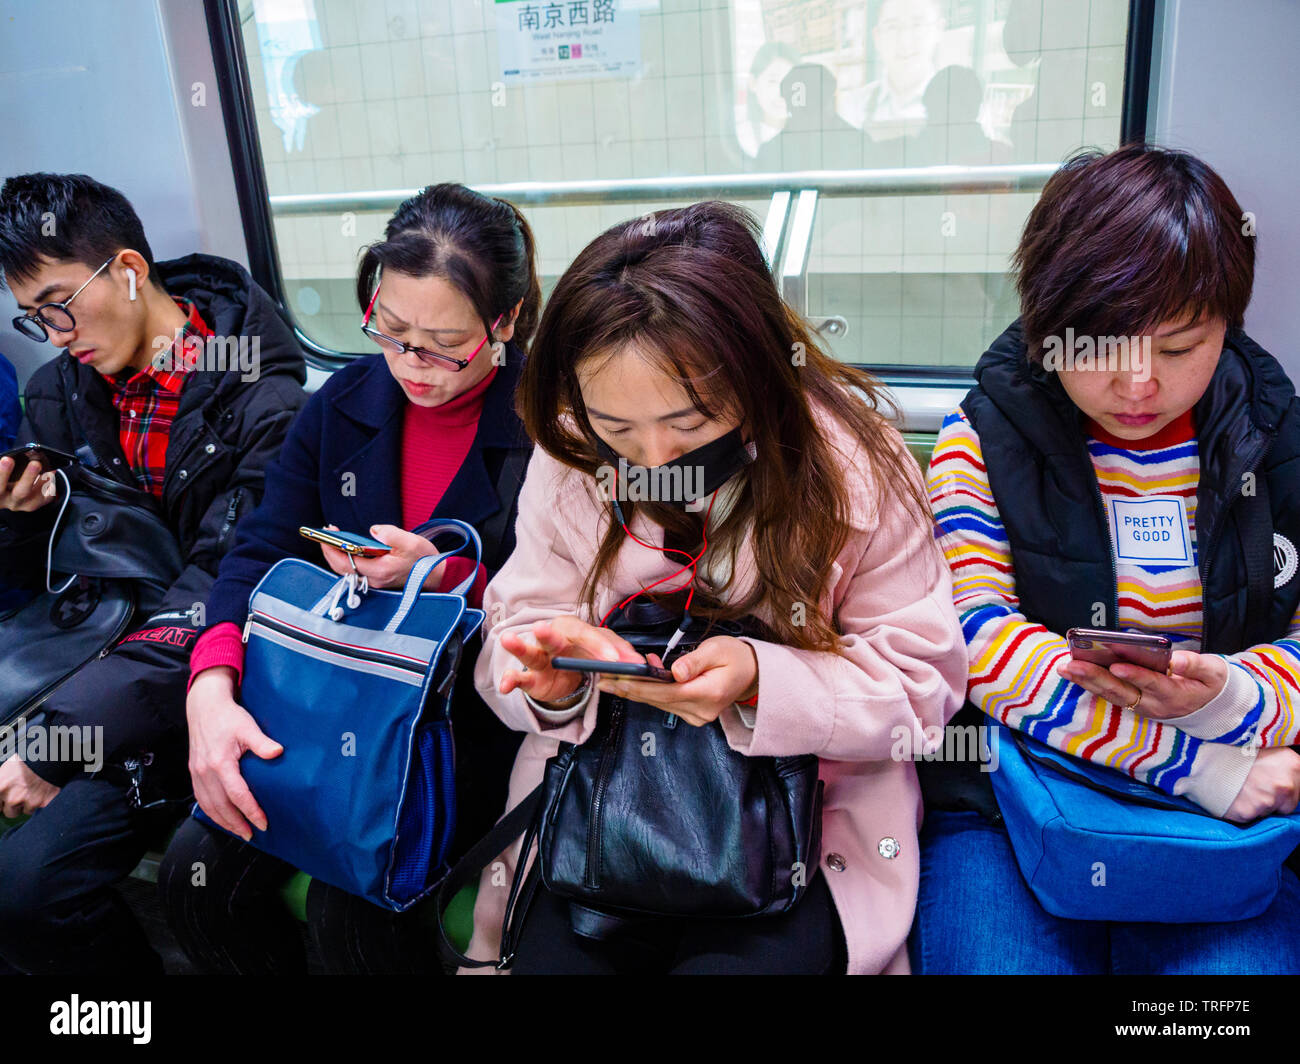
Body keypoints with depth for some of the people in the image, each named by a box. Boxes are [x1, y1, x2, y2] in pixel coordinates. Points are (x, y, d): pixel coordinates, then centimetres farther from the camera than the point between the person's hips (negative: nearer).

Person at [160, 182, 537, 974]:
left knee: (351, 900, -23)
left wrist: (447, 574, -29)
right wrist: (211, 688, -20)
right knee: (197, 874, -8)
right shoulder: (347, 401, 2)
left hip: (478, 717, -5)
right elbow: (263, 551, -3)